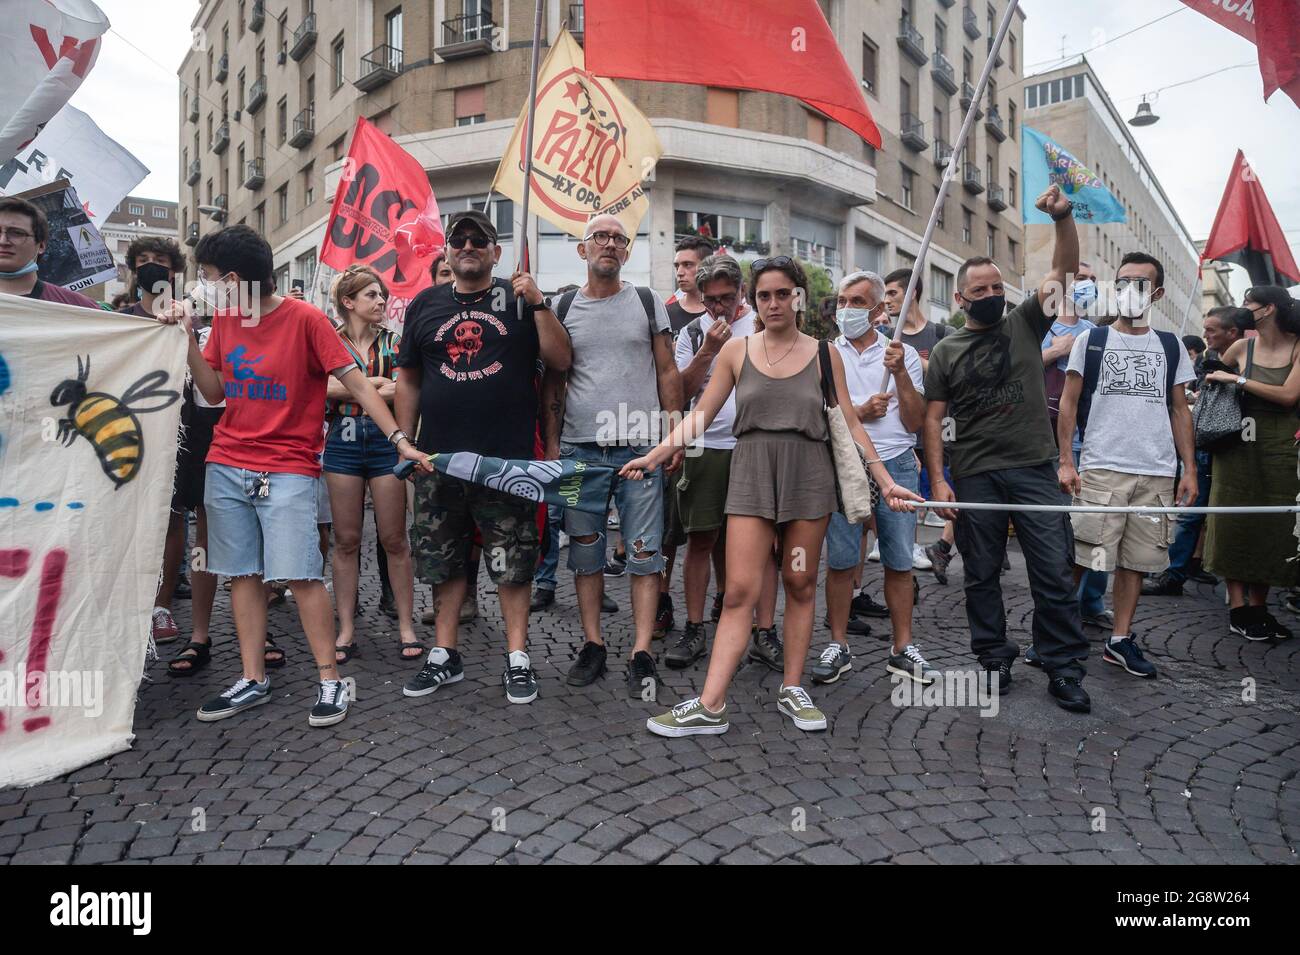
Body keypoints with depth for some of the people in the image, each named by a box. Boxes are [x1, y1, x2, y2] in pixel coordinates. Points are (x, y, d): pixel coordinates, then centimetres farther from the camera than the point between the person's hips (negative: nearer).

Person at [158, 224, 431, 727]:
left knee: (301, 574, -8)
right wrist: (188, 335, 3)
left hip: (287, 470, -6)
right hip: (226, 467, 6)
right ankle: (253, 680, 18)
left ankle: (330, 680, 4)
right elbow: (214, 391, 13)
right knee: (243, 574, 8)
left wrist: (399, 439, -18)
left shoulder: (305, 318, -9)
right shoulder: (224, 319, 10)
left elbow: (356, 383, -10)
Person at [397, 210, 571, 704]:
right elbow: (409, 379, 14)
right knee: (443, 561, 11)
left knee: (513, 564, 2)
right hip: (439, 459, 3)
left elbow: (560, 360, -4)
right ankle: (445, 654, 25)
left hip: (508, 459, -3)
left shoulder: (518, 300, 5)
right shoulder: (425, 304, 12)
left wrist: (538, 303, -13)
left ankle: (518, 658, 14)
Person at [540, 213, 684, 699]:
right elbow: (553, 381, 11)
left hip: (640, 446, -1)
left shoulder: (648, 302, 9)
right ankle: (593, 645, 19)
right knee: (585, 550, 7)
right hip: (578, 448, 2)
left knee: (644, 552, -2)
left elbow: (667, 373, 8)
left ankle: (641, 654, 4)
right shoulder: (564, 307, 10)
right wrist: (551, 443, 4)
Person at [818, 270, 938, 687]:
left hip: (896, 465, 1)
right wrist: (859, 413, -12)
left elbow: (914, 421, 2)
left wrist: (900, 373, -8)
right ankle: (838, 646, 13)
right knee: (840, 561, 2)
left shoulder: (903, 353, 9)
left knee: (899, 562, 5)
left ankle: (902, 648, 17)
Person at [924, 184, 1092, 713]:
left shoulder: (1024, 324, 7)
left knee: (1053, 571, 1)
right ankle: (994, 659, 24)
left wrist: (1063, 217, -20)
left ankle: (1063, 668, 13)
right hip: (975, 476, 0)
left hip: (1034, 469, 0)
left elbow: (1064, 268, -3)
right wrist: (937, 480, -6)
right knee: (981, 574, 9)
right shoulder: (946, 352, 4)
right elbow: (934, 419, 2)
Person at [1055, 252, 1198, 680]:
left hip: (1157, 473, 3)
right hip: (1100, 469, -3)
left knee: (1137, 559, 8)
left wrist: (1190, 469, 8)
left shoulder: (1170, 346, 13)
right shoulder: (1091, 340, 5)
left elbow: (1180, 410, 15)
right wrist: (1065, 462, -6)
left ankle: (1121, 638, 19)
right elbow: (1069, 402, 2)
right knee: (1078, 557, -7)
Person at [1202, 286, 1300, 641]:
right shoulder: (1241, 348, 2)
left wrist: (1237, 379, -13)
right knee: (1236, 525, 0)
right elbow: (1211, 380, 18)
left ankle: (1259, 607, 17)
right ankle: (1238, 608, 6)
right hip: (1239, 448, 0)